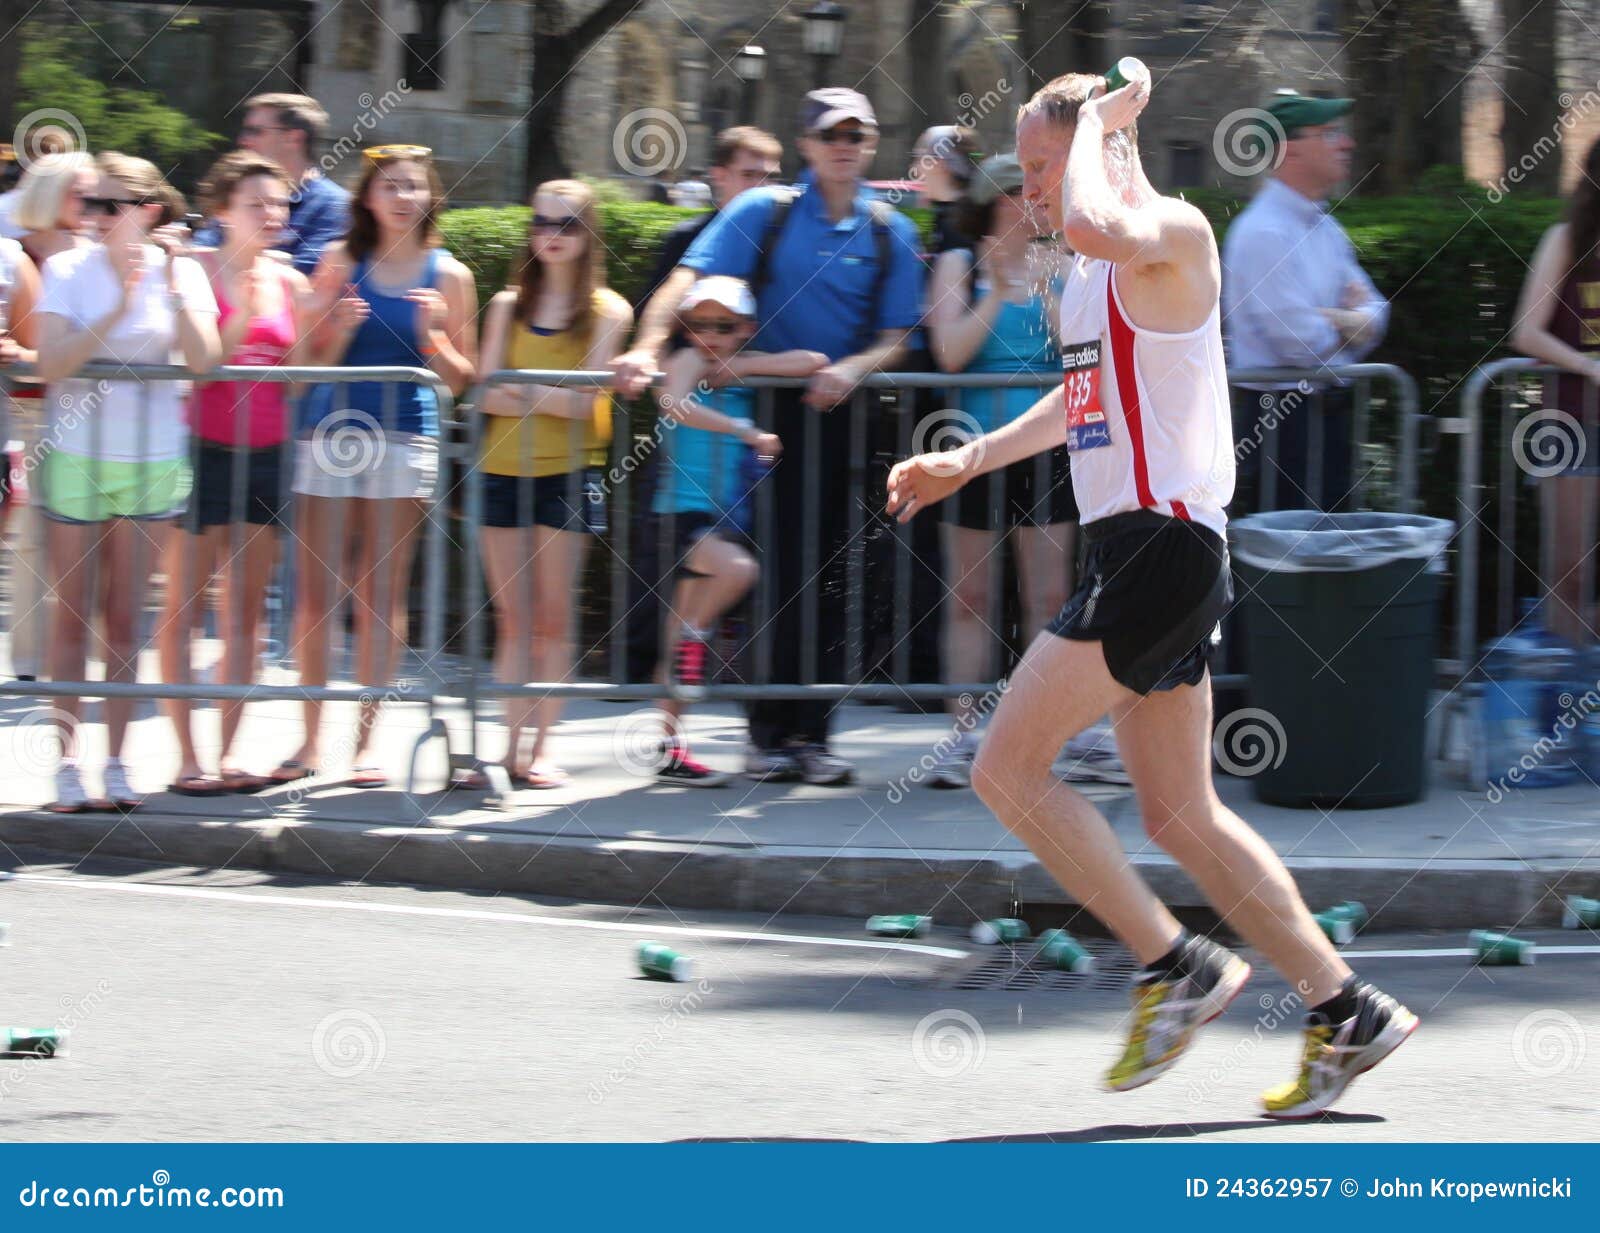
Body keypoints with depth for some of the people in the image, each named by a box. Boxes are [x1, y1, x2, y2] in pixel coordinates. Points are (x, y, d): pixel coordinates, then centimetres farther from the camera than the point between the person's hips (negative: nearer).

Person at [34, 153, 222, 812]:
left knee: (125, 617, 5)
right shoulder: (68, 270, -5)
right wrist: (120, 307, -22)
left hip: (152, 460, 1)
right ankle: (67, 761, 5)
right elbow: (51, 365, -16)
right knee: (73, 615, 1)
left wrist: (174, 287, -19)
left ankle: (117, 760, 11)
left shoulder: (181, 271, 0)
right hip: (77, 458, -1)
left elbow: (203, 360, -13)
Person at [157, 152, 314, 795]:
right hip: (205, 448, -5)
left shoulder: (290, 283, 8)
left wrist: (312, 325, -7)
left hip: (267, 453, 5)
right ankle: (187, 757, -3)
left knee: (246, 610, 6)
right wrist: (239, 322, -24)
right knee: (184, 608, -5)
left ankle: (230, 752, 10)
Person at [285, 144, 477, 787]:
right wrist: (338, 331, -10)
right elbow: (311, 361, 10)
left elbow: (461, 378, 9)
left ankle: (368, 737, 6)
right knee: (316, 593, -1)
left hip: (405, 436, -1)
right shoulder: (340, 263, 8)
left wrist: (433, 336, -9)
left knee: (382, 594, 0)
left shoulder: (448, 276, 6)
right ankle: (311, 736, 8)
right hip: (330, 431, 1)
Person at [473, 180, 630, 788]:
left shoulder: (607, 312, 1)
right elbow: (487, 395, -1)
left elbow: (585, 402, -9)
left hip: (568, 475, -3)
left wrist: (519, 388, -11)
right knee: (514, 621, 3)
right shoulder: (508, 307, 10)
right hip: (504, 471, 3)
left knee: (554, 621, -1)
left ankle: (538, 750, 2)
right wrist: (550, 397, -14)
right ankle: (509, 749, 2)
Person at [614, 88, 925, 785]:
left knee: (828, 577, 3)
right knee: (773, 570, -5)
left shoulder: (890, 233, 9)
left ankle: (813, 734, 8)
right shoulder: (764, 213, 1)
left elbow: (897, 336, 6)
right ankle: (769, 734, 2)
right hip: (767, 407, -2)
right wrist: (646, 348, -25)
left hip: (845, 411, 2)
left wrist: (855, 368, -16)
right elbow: (690, 279, -10)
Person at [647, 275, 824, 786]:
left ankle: (671, 748, 13)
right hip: (686, 509, -6)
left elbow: (812, 362, -1)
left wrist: (739, 367, -7)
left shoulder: (748, 367, 11)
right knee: (737, 569, -34)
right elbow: (674, 404, -26)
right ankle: (691, 640, -9)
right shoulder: (690, 361, -5)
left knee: (693, 622, 9)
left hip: (728, 514, 6)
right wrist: (746, 431, -28)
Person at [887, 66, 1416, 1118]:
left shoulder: (1174, 233, -11)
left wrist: (1100, 120, -18)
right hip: (1134, 548, 10)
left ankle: (1179, 968, -5)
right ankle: (1349, 1015, 14)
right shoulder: (1096, 273, 18)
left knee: (1009, 766, -10)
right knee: (1181, 815, 11)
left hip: (1164, 547, -10)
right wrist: (966, 463, 35)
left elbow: (1095, 225, -35)